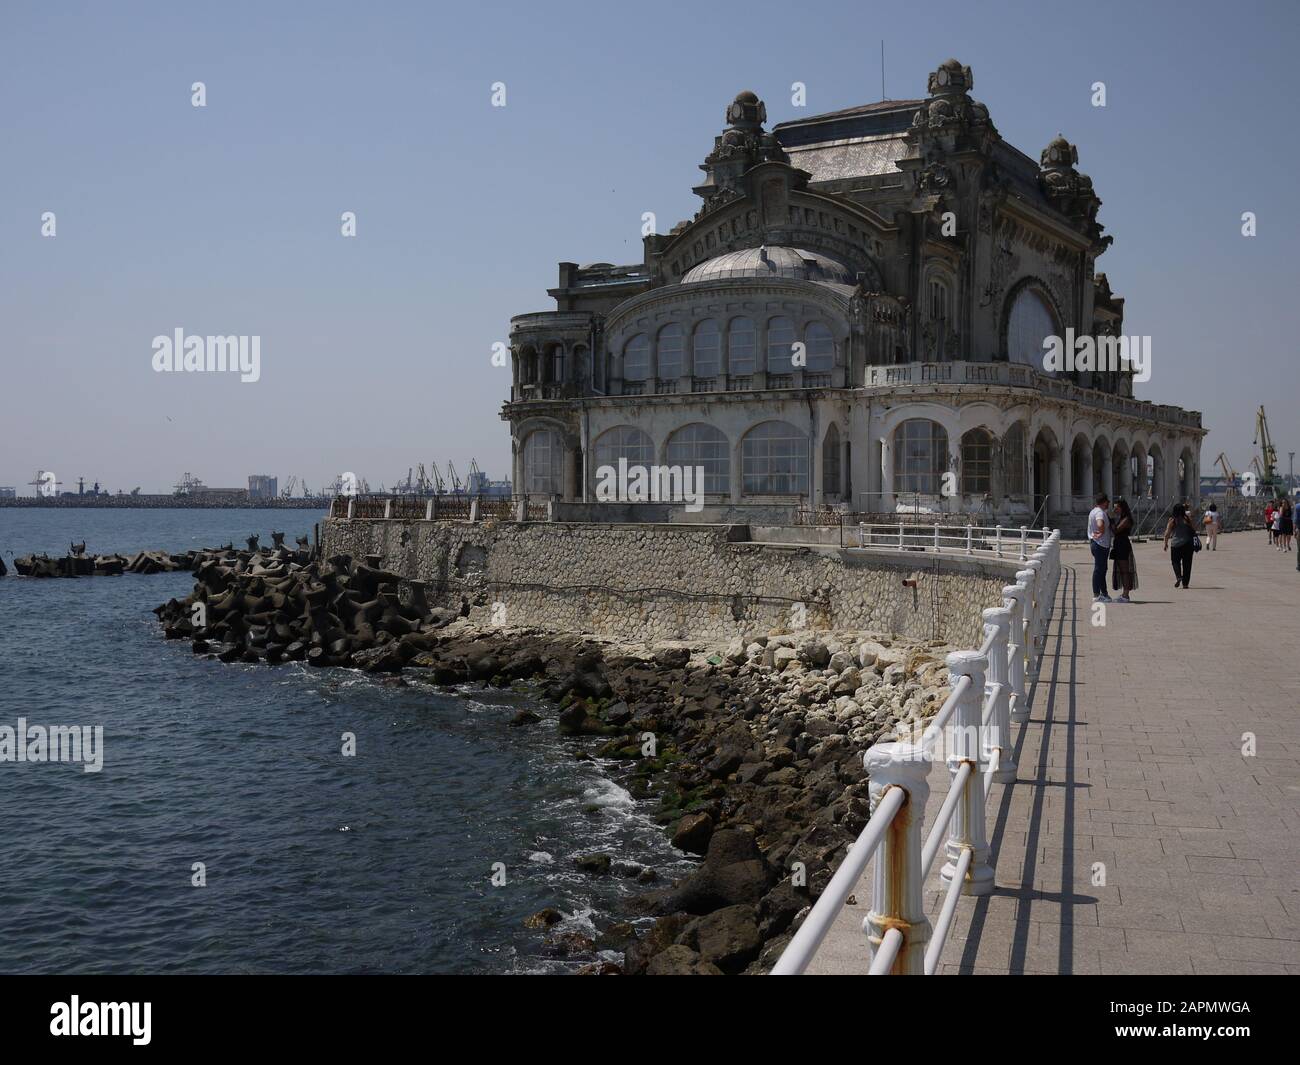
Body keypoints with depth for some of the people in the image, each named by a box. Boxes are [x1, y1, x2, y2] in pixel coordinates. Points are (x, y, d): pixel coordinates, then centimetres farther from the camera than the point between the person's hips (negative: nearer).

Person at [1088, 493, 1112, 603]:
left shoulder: (1093, 511, 15)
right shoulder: (1100, 512, -18)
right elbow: (1100, 524, -38)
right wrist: (1102, 533, -24)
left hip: (1094, 543, 11)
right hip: (1101, 545, -11)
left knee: (1102, 569, 17)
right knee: (1099, 569, -7)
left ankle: (1104, 593, 24)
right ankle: (1096, 595, -5)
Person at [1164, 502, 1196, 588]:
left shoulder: (1172, 520, -5)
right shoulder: (1187, 519, 0)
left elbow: (1167, 533, -6)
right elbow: (1193, 531, 5)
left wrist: (1165, 543, 4)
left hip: (1176, 544, -2)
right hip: (1187, 544, 2)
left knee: (1175, 561, 12)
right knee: (1186, 563, 8)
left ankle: (1178, 576, -13)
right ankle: (1185, 583, 9)